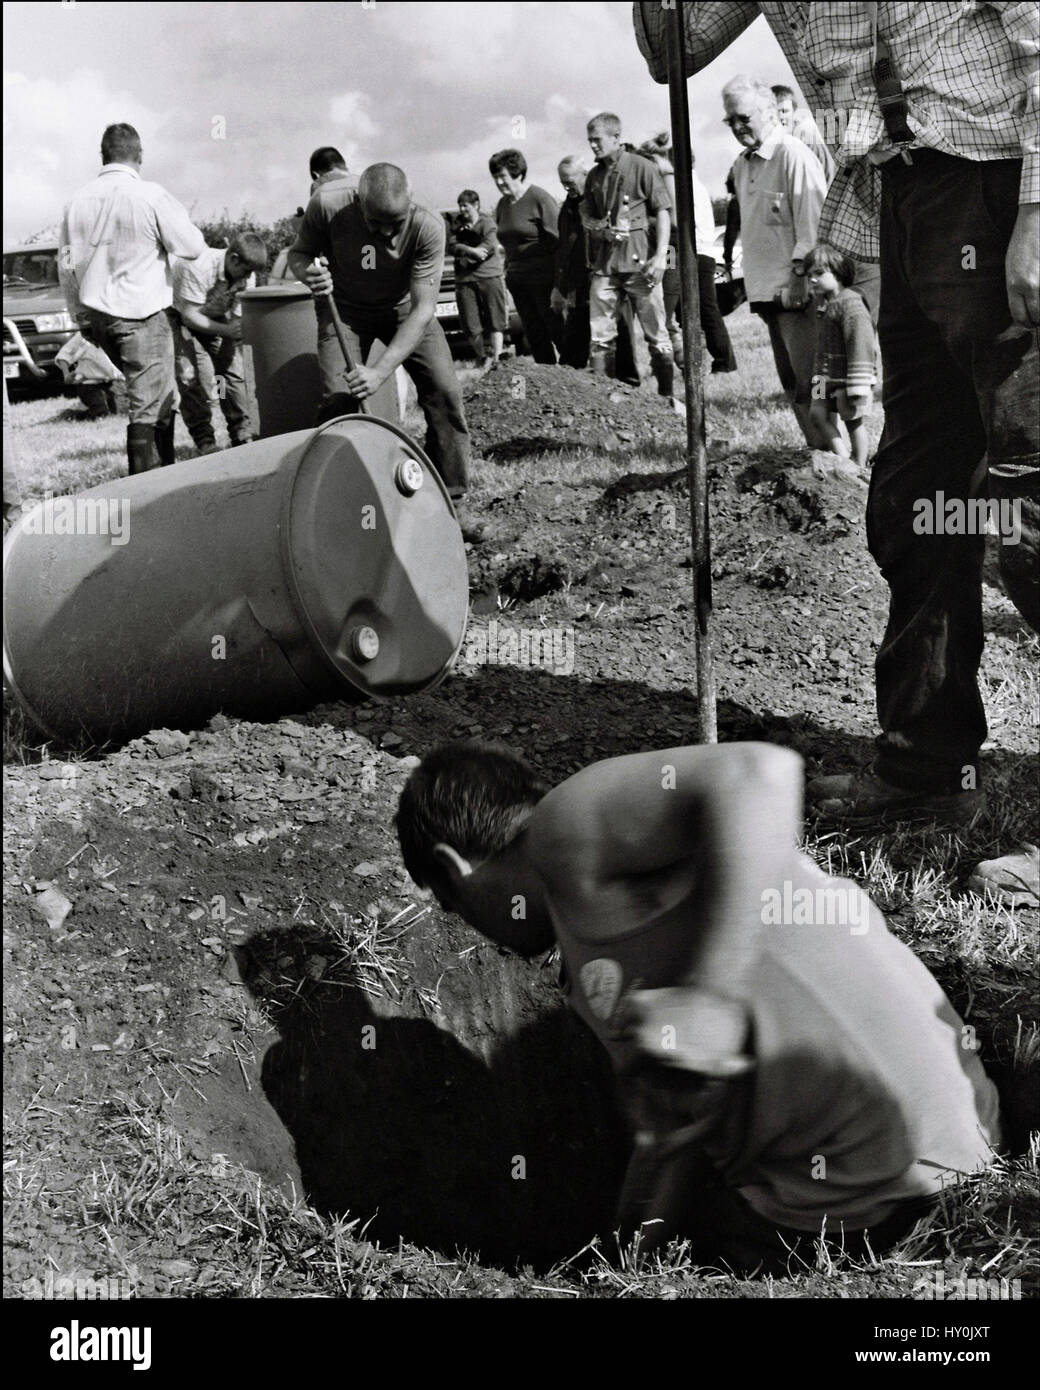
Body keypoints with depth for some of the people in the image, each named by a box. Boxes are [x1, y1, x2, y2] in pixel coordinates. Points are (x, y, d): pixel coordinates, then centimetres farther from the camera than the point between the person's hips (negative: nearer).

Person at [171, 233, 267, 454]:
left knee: (233, 370, -3)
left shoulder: (247, 275, -13)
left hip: (214, 317, 6)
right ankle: (205, 442, -11)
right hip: (179, 317, -6)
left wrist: (243, 330, -26)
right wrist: (226, 330, -38)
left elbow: (238, 317, -6)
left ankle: (243, 437, 6)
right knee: (195, 377, -18)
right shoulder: (198, 267, -33)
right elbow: (190, 316, -31)